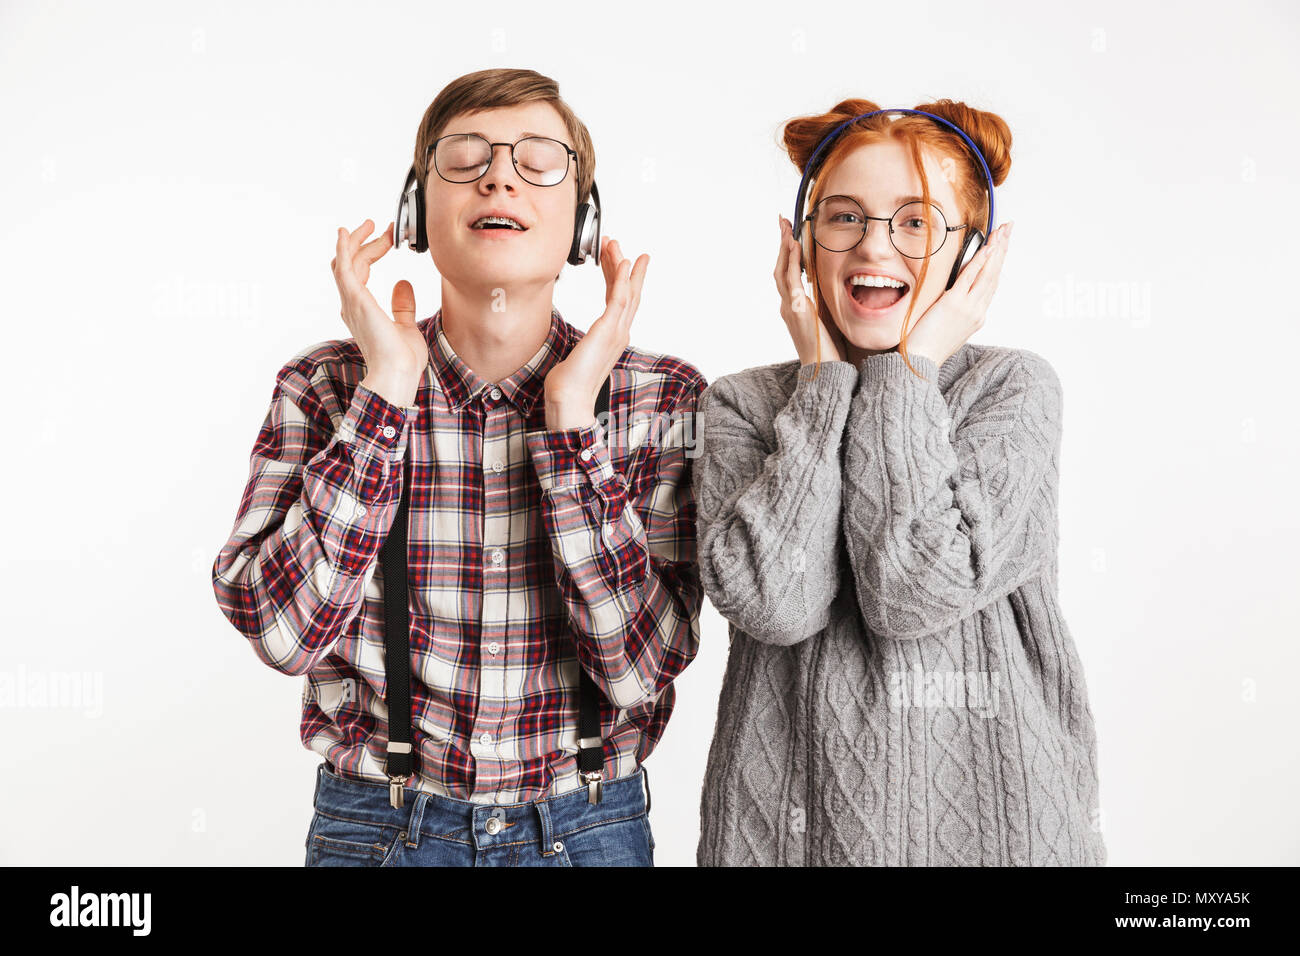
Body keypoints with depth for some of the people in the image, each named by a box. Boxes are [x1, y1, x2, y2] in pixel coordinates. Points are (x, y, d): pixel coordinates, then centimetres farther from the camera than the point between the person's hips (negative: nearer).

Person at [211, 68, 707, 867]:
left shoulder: (665, 399, -8)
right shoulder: (324, 388, -6)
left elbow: (638, 667, -17)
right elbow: (281, 629, -18)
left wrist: (570, 416, -21)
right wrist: (386, 390, -19)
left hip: (590, 829, 0)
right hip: (377, 826, 0)